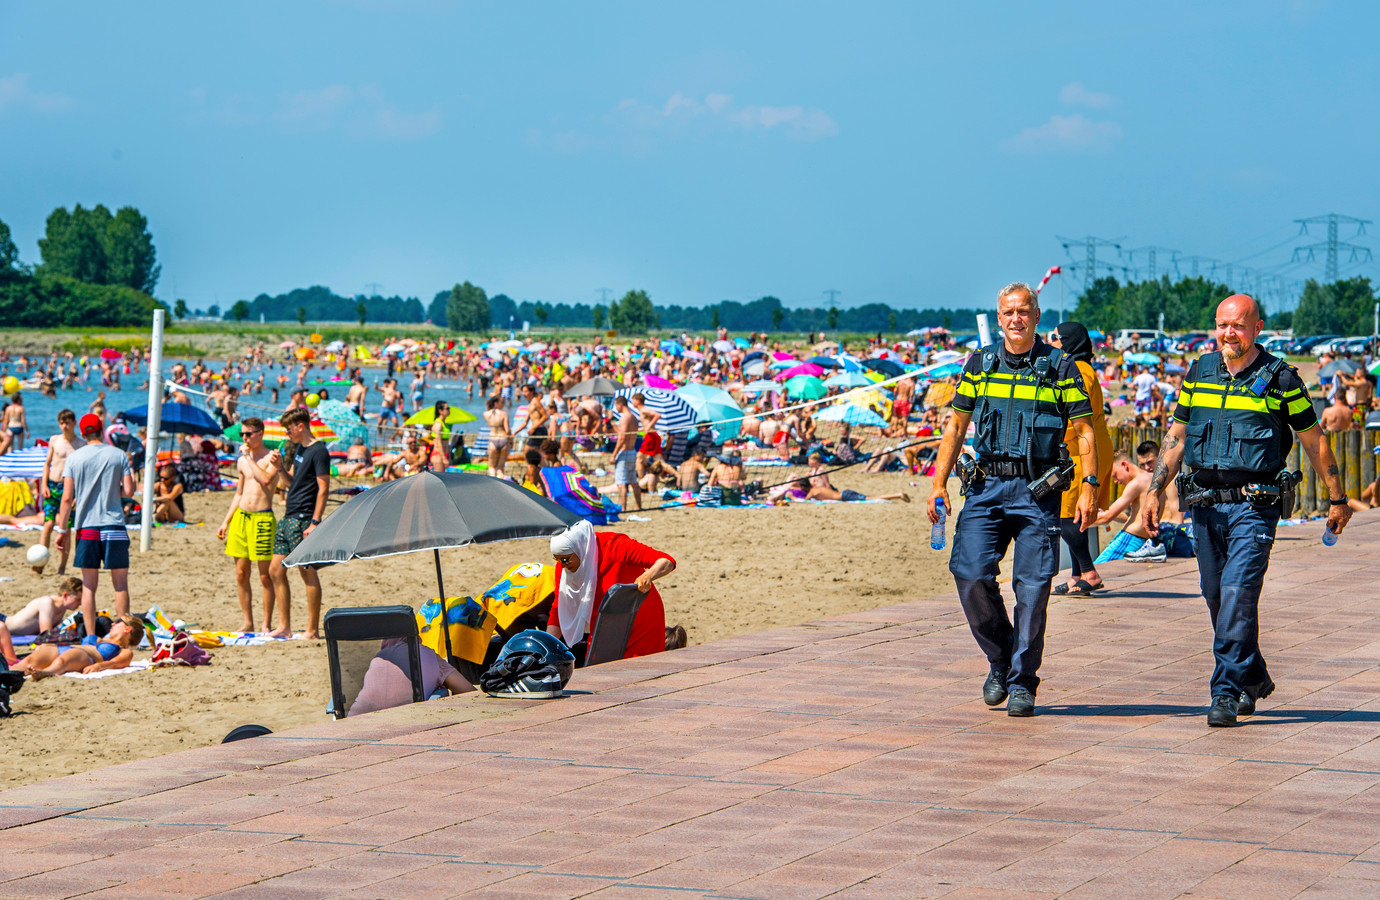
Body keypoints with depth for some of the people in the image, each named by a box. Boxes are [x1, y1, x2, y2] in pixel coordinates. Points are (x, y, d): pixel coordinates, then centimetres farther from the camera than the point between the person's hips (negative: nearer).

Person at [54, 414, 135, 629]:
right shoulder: (118, 455, 2)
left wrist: (61, 530, 4)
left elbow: (67, 498, -2)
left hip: (86, 526, 1)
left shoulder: (75, 457, 1)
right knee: (120, 584, 5)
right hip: (114, 525, -1)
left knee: (89, 585, 5)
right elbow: (128, 491, -3)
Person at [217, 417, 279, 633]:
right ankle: (247, 623, 14)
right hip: (240, 517, 7)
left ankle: (266, 624, 3)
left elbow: (266, 479, -25)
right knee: (241, 574, 6)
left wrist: (249, 456, -16)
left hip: (262, 518, -7)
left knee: (265, 576, -3)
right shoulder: (242, 461, 15)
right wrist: (226, 522, 18)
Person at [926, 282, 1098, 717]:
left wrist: (1089, 488, -10)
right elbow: (956, 424, 15)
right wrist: (939, 482, 8)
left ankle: (1022, 682, 7)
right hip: (987, 486, 2)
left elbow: (1084, 432, 1)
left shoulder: (1060, 367, 2)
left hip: (1037, 490, -2)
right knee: (970, 574, -10)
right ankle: (1000, 661, 13)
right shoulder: (979, 365, 10)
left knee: (1032, 586, -5)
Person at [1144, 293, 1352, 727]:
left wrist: (1337, 498, 9)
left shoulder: (1280, 378, -2)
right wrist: (1155, 490, 10)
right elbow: (1176, 436, 17)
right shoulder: (1198, 373, 10)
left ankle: (1227, 692, -13)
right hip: (1205, 502, 5)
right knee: (1215, 594, 9)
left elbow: (1314, 441, 6)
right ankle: (1254, 679, 28)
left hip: (1254, 503, -5)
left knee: (1238, 592, -16)